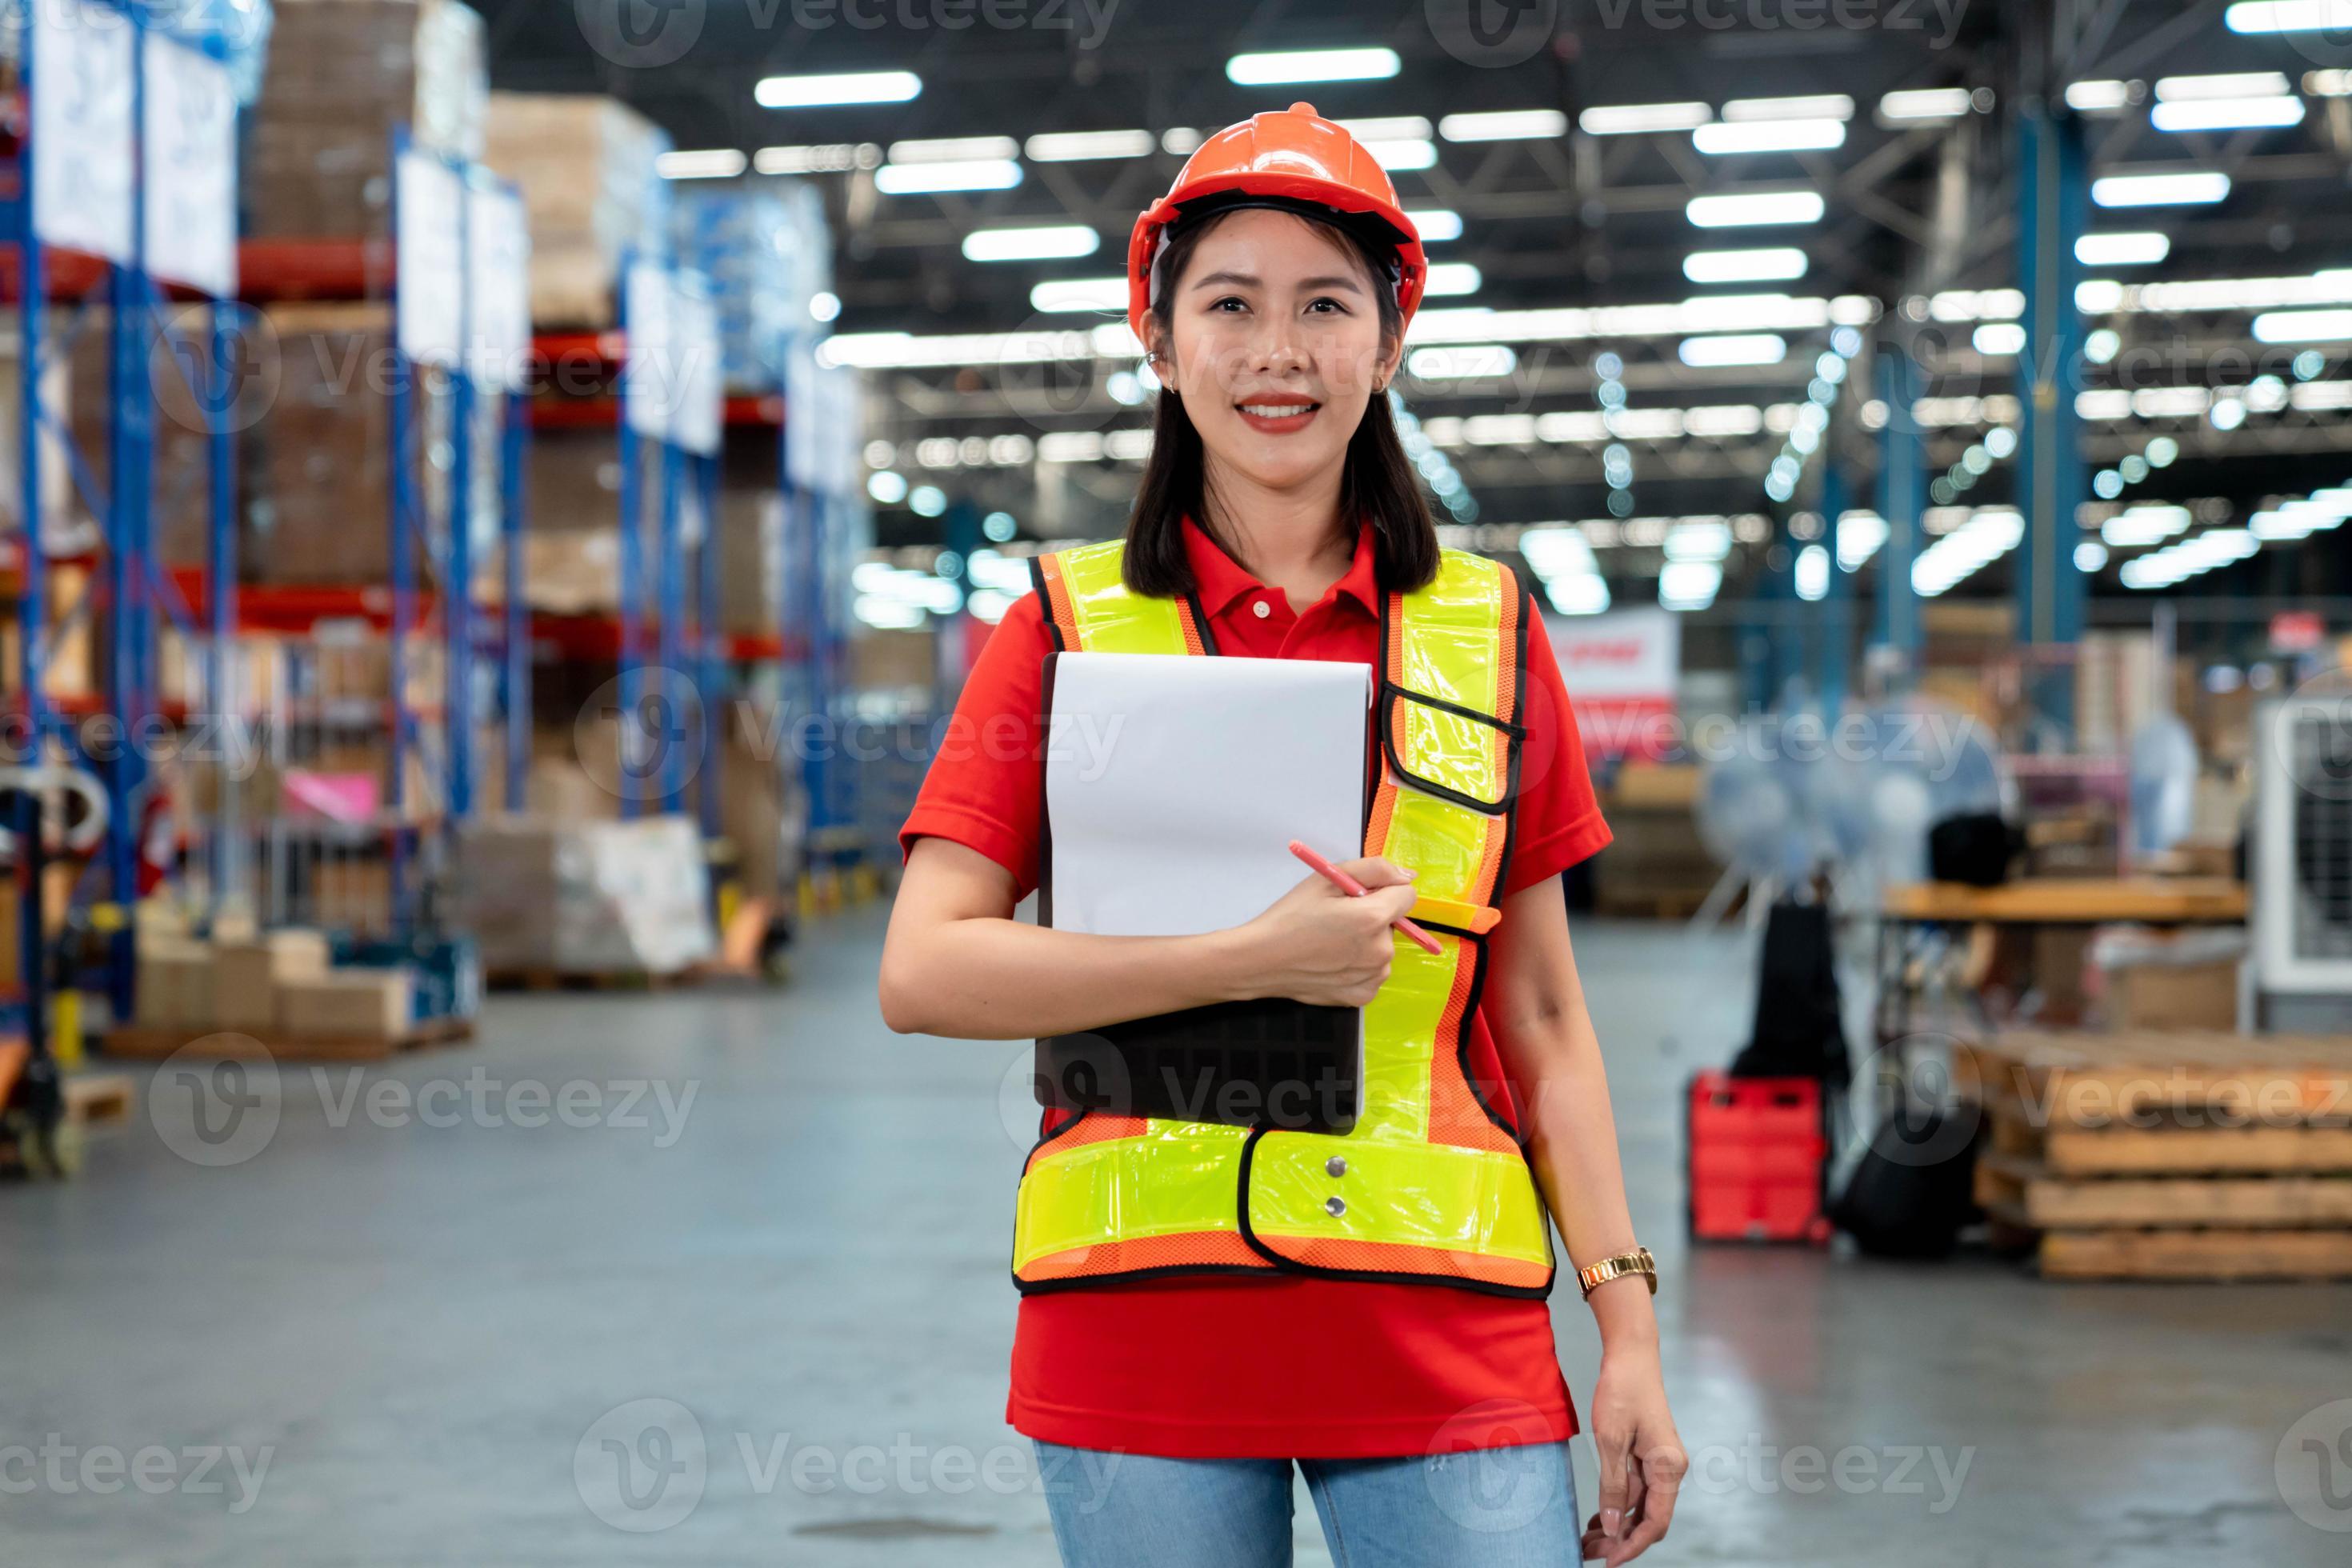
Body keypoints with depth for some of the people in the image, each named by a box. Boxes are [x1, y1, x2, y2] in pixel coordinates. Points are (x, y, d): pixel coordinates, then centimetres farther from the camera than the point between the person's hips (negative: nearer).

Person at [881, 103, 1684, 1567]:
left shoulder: (1491, 633, 9)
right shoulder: (1069, 625, 5)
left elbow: (1540, 1018, 12)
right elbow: (922, 973, -5)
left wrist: (1628, 1321, 4)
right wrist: (1260, 958, -13)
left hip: (1442, 1333, 1)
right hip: (1143, 1324, -1)